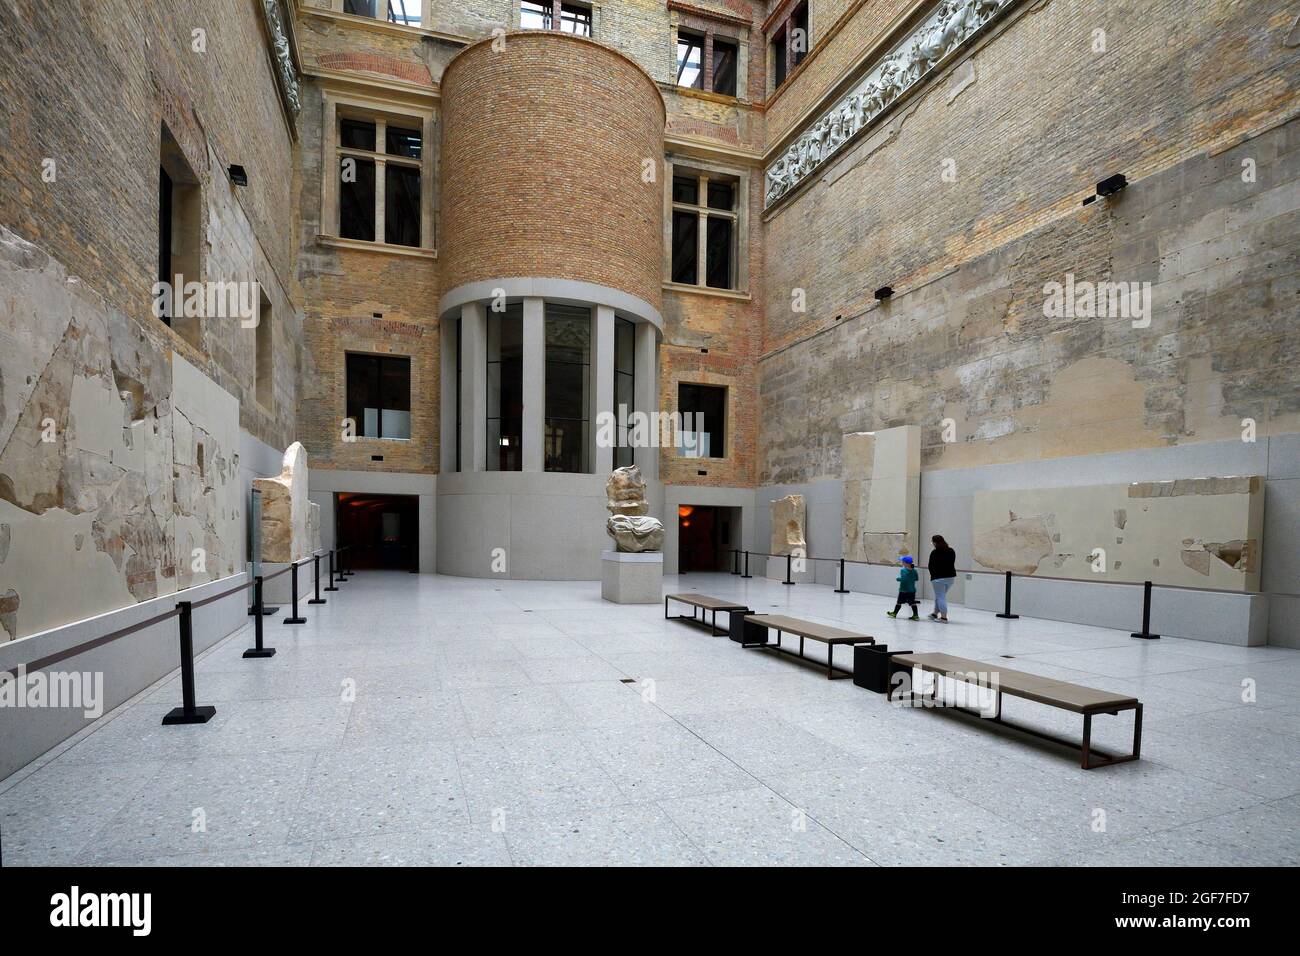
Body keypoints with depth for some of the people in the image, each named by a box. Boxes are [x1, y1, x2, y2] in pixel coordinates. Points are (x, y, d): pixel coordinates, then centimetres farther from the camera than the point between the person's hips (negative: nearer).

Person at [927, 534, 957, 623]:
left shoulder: (934, 553, -15)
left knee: (941, 596, 1)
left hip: (938, 578, -7)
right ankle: (935, 613, 31)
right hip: (951, 576, 7)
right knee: (940, 595, 20)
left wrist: (933, 574, 10)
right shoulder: (951, 551, 5)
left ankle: (944, 617, 0)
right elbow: (952, 563, 10)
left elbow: (931, 566, -8)